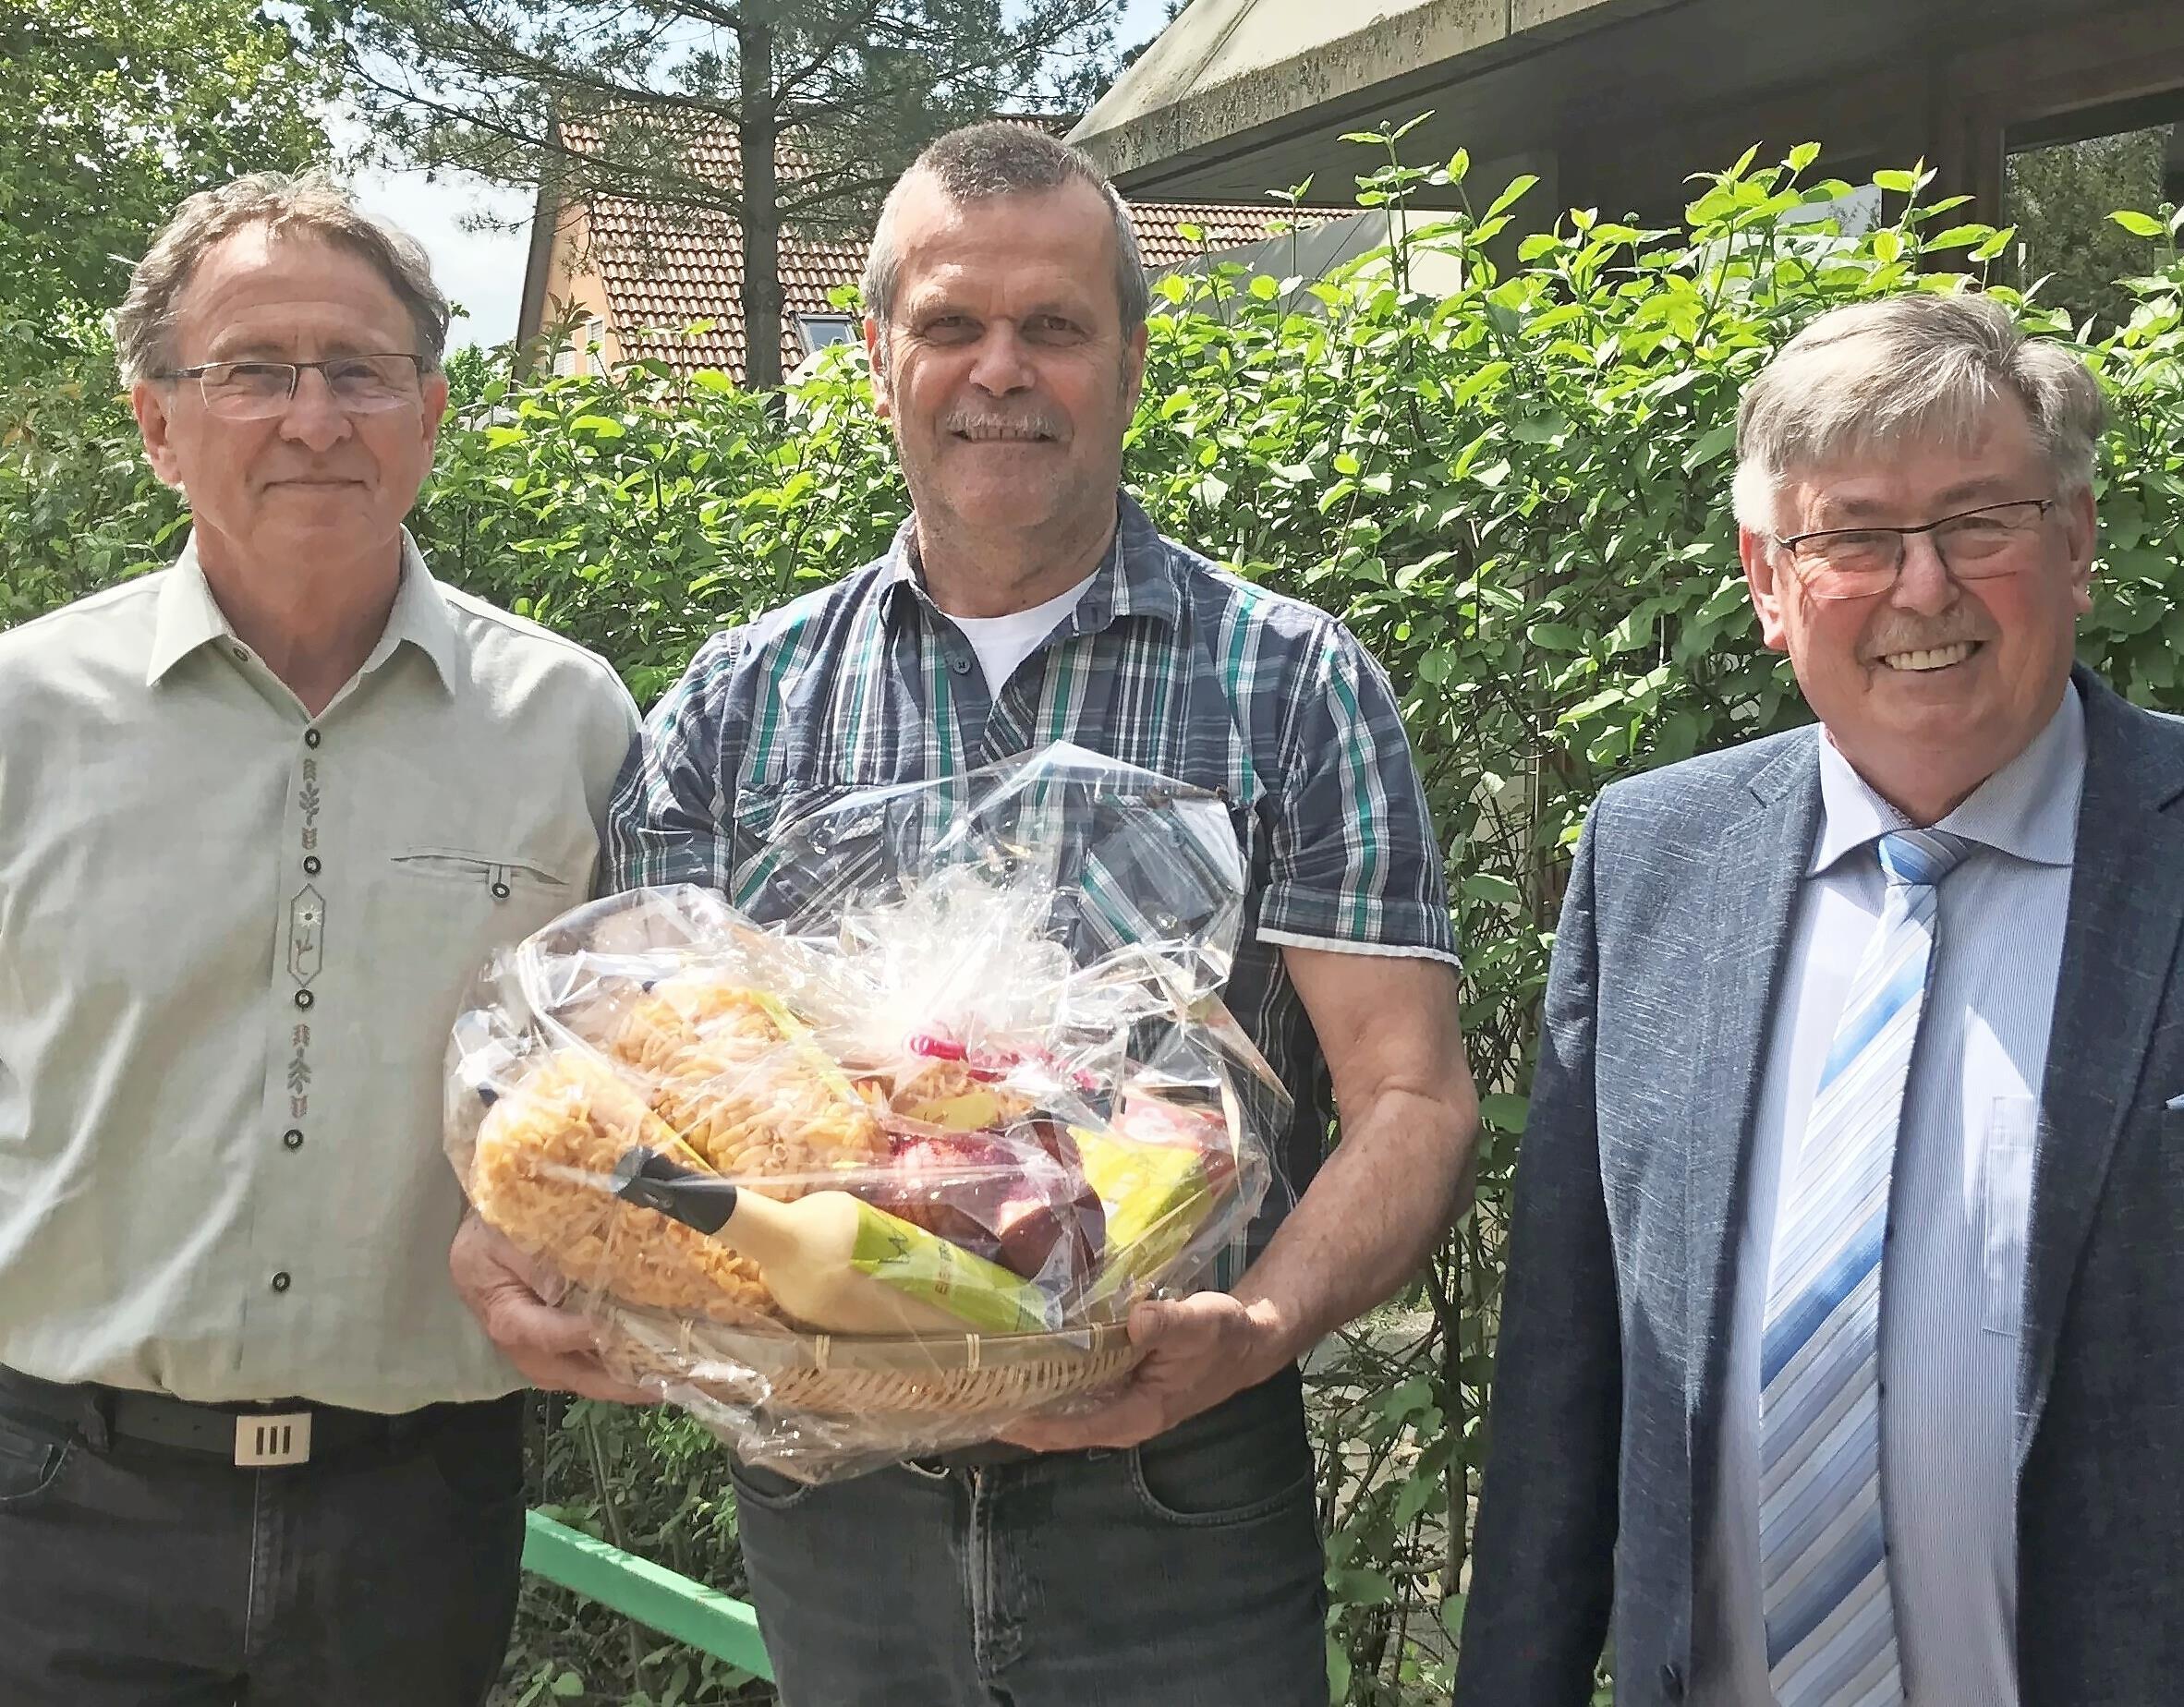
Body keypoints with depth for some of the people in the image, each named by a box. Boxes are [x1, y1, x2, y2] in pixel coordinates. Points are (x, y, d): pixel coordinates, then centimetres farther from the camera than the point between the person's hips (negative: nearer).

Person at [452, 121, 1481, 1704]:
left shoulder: (1296, 686, -3)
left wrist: (1258, 1325, -26)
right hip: (829, 1501, 3)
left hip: (1176, 1512, -2)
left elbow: (1408, 1098, -8)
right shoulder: (738, 703, 4)